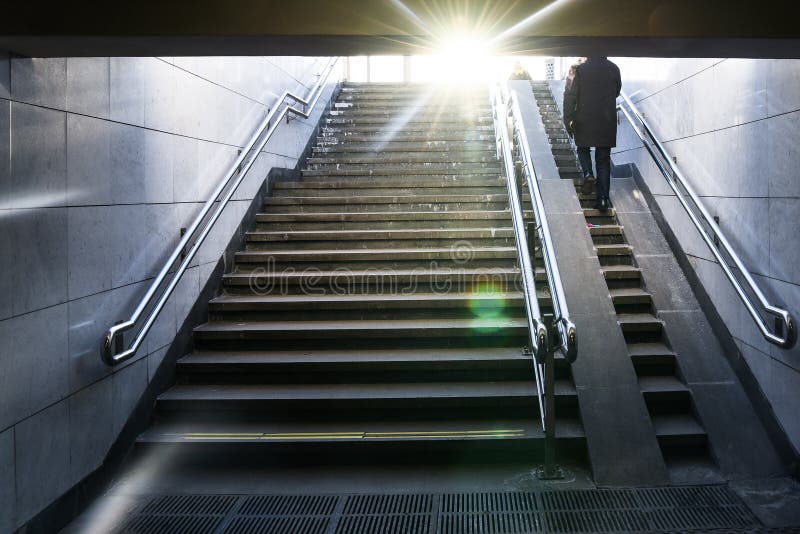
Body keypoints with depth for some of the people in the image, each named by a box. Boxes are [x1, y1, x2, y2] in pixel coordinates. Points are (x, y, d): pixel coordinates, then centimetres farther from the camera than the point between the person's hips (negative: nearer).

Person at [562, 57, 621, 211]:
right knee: (603, 159, 7)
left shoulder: (580, 69, -8)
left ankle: (588, 174, -7)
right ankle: (603, 198, 3)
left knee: (583, 148, 22)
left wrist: (568, 119, -4)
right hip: (607, 122, 2)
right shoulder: (614, 69, -1)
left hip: (584, 120, -2)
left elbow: (570, 95, -9)